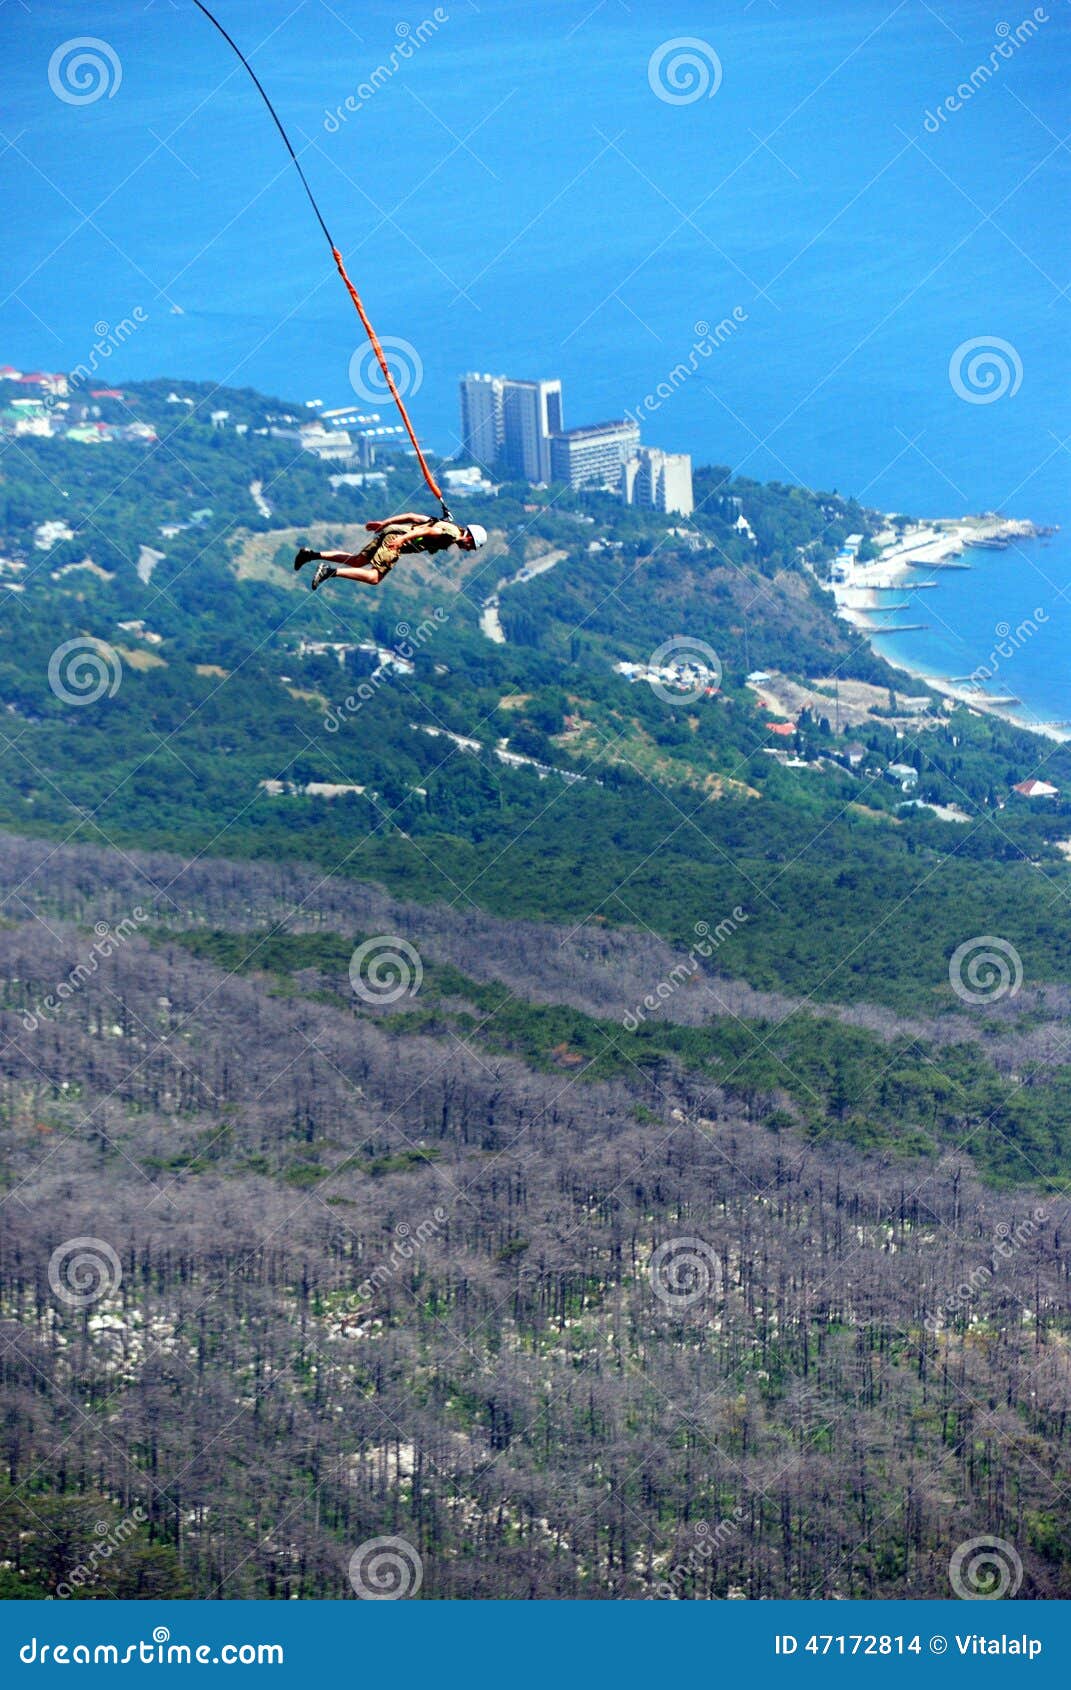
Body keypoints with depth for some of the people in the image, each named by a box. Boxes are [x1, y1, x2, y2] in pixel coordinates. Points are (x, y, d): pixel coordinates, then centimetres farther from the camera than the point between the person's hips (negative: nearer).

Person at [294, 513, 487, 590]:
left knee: (356, 561, 14)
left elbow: (412, 516, 22)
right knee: (374, 577, -14)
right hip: (397, 537, -9)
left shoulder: (444, 523, 23)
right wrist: (403, 538, -31)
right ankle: (331, 571, -22)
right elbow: (427, 531, -22)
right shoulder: (453, 534, -5)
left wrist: (384, 523, 22)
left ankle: (312, 555, 8)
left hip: (390, 530, 9)